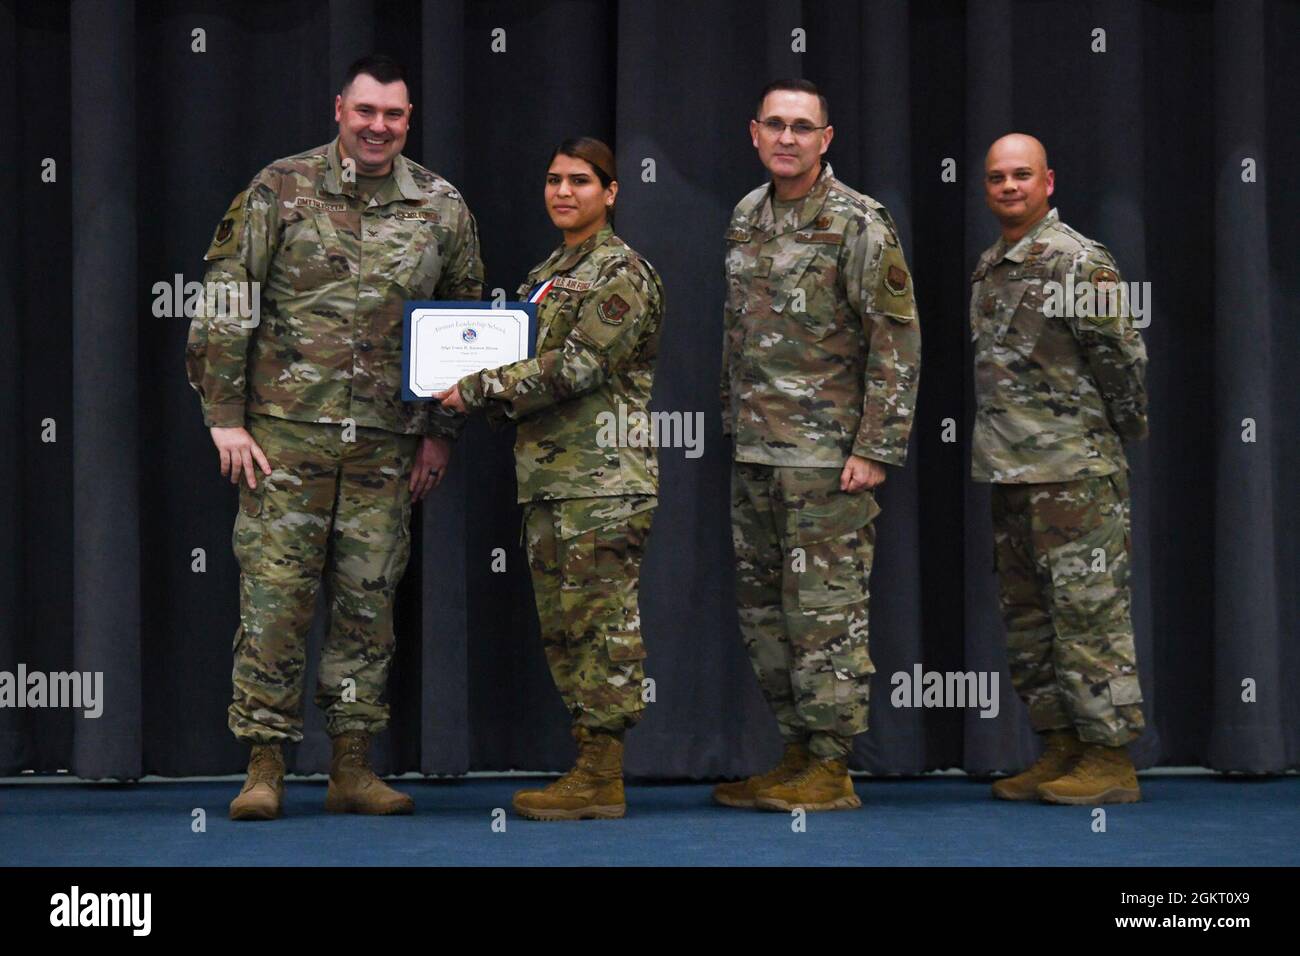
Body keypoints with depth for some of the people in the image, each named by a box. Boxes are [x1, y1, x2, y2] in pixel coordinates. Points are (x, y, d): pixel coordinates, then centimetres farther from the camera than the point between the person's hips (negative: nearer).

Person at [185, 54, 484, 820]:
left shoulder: (442, 207, 8)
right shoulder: (280, 191, 0)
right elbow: (225, 306, 0)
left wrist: (443, 432, 11)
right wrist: (225, 416, -5)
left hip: (387, 441, 3)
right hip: (287, 429, -2)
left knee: (370, 598, 6)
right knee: (275, 592, -3)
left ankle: (353, 768, 13)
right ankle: (266, 765, 4)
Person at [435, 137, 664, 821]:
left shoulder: (622, 274, -7)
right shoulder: (546, 275, 20)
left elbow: (575, 367, -17)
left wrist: (478, 389, -12)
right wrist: (488, 394, 3)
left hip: (603, 479, -9)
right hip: (547, 476, 9)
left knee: (602, 622, -8)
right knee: (562, 627, 9)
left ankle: (602, 780, -6)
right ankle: (590, 768, 15)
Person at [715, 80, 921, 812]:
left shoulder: (859, 224, -9)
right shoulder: (747, 218, 12)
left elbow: (899, 342, -11)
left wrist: (876, 449, -16)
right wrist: (734, 419, 17)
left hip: (828, 455, -8)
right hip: (755, 451, 8)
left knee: (827, 610, -5)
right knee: (763, 605, 12)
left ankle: (831, 767, 1)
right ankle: (798, 750, 21)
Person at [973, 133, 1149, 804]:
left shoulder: (1077, 261, -11)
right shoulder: (989, 268, 15)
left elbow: (1122, 356, -10)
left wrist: (1123, 432, -2)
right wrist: (995, 449, 18)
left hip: (1075, 471, -9)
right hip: (1008, 471, 9)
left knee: (1088, 612, -7)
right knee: (1027, 617, 12)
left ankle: (1111, 760, -2)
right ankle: (1062, 748, 21)